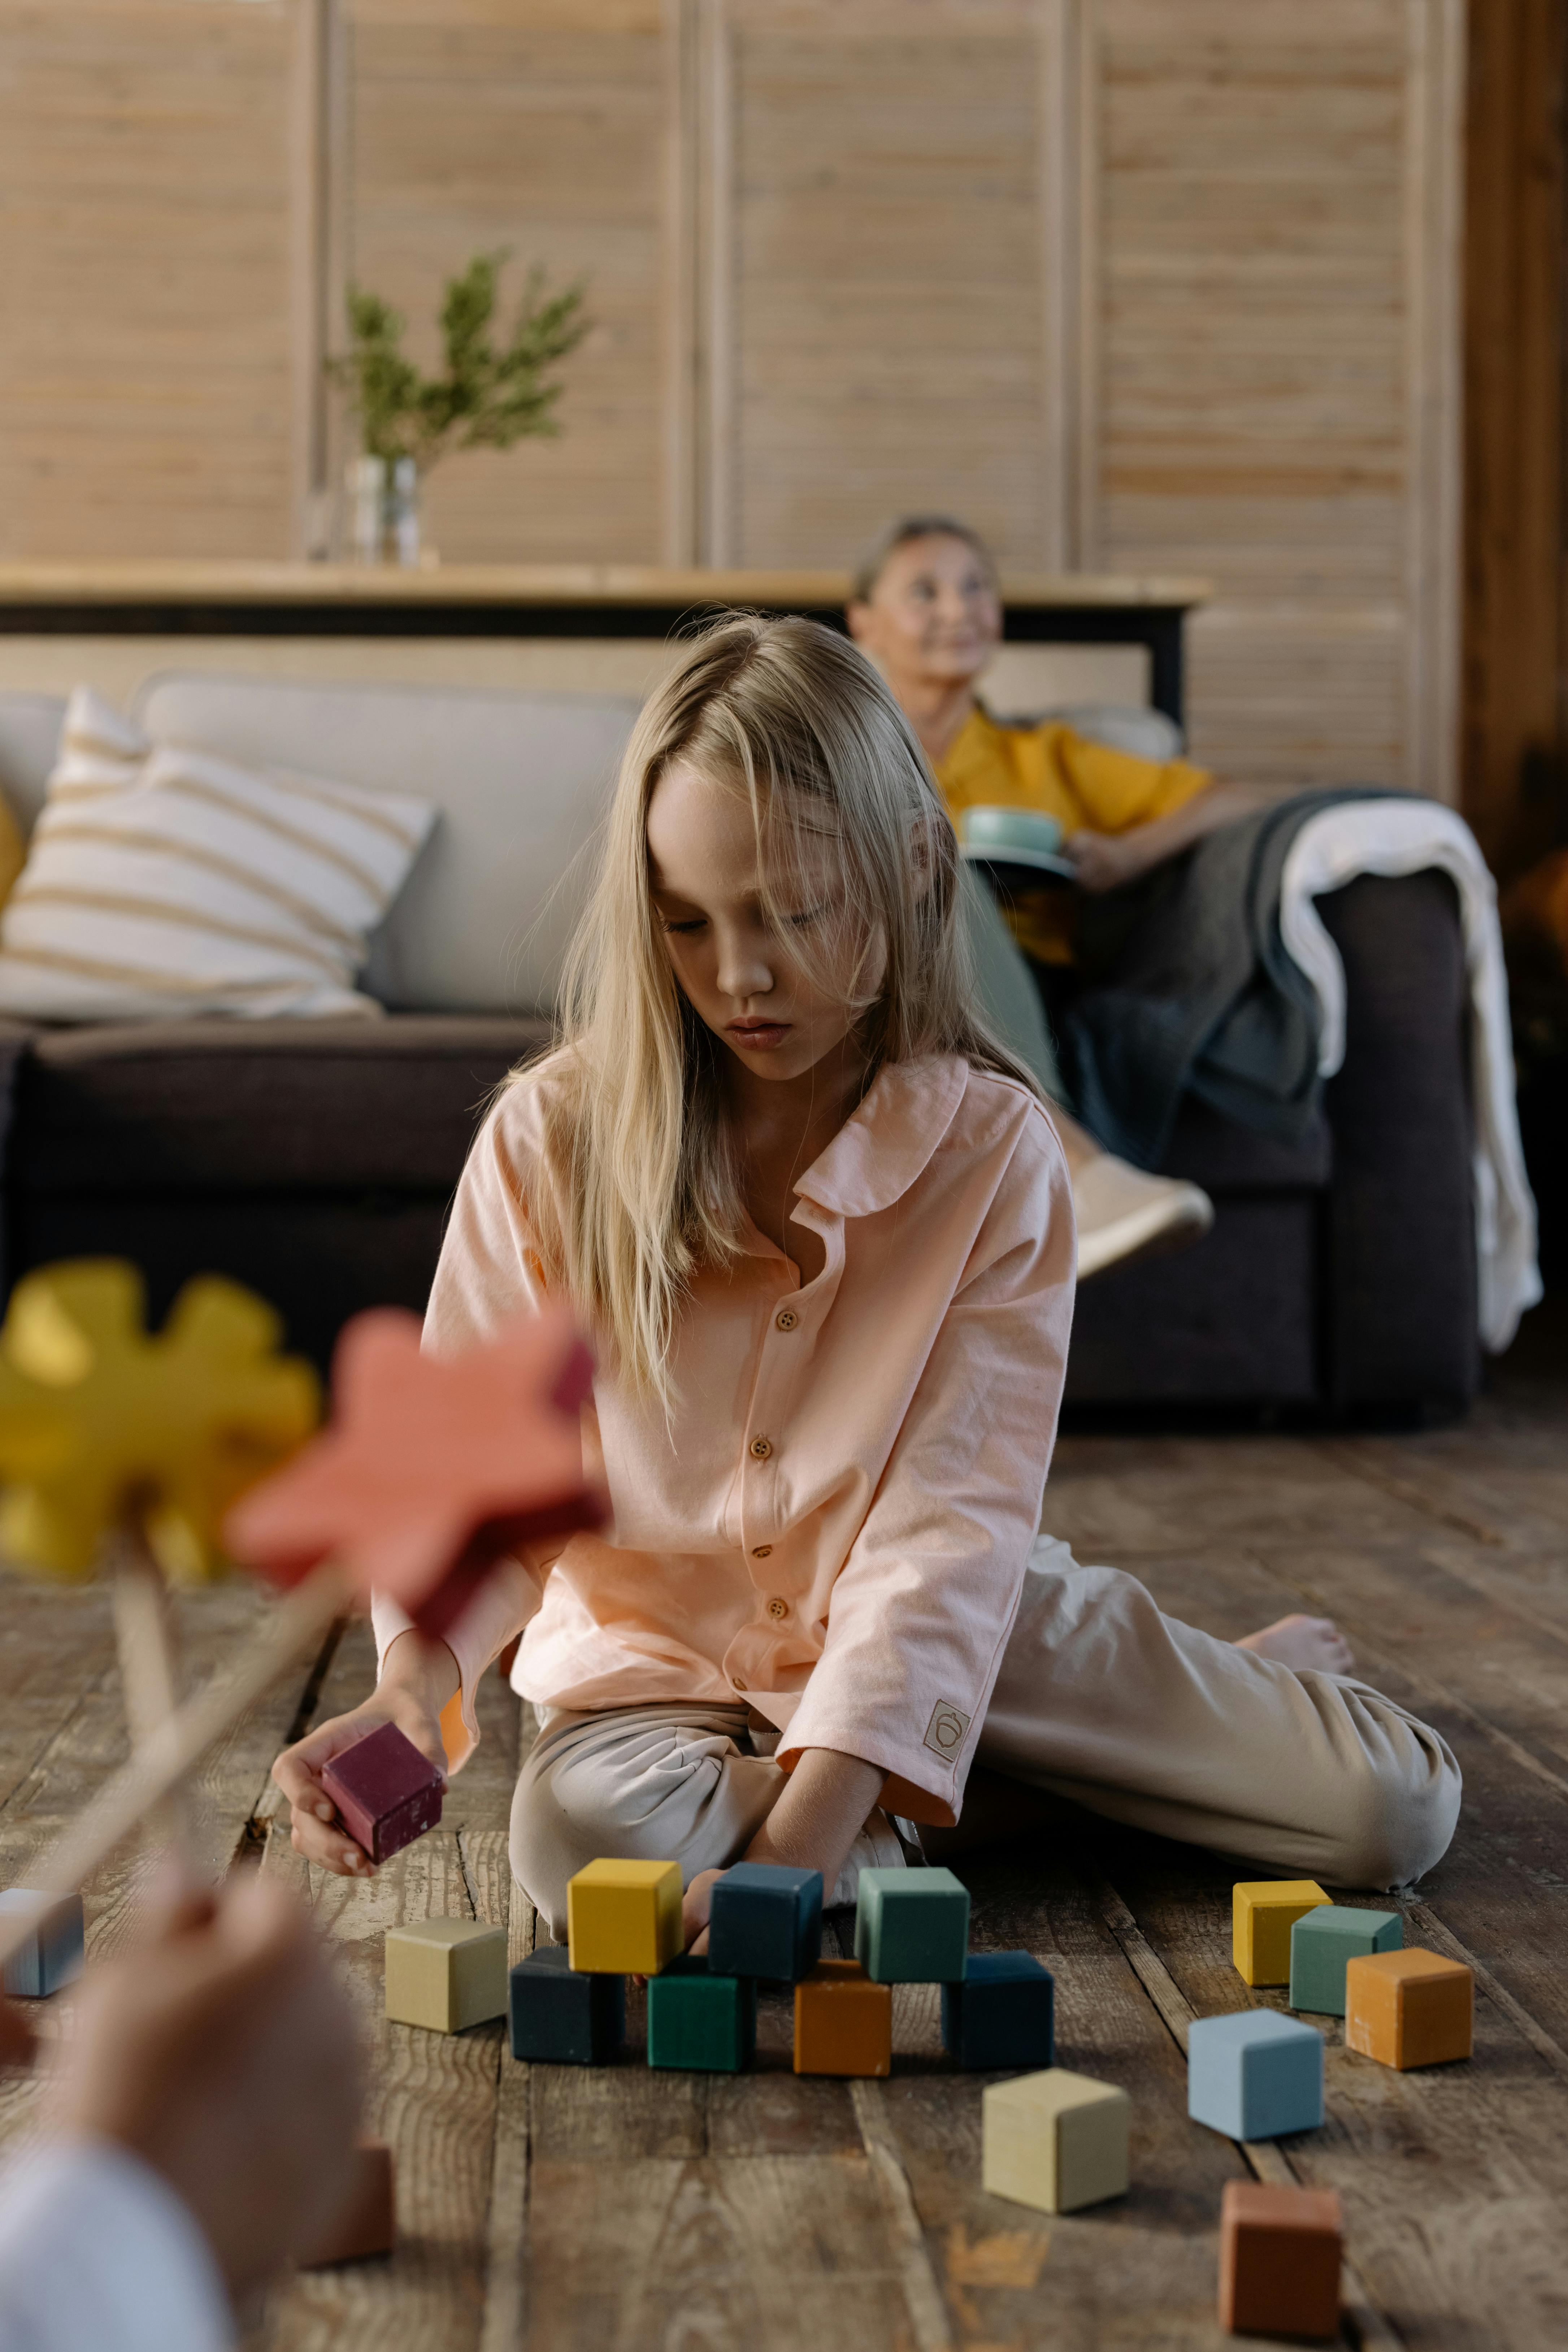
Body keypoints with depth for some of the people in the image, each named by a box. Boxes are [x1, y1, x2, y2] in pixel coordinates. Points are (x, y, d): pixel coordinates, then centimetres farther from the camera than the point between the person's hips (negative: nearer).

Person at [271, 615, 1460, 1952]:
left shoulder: (992, 1150, -15)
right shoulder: (549, 1140, -12)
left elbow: (951, 1522, -22)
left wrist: (810, 1824, -35)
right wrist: (416, 1675, -33)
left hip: (920, 1637, -1)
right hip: (659, 1652, 1)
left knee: (1389, 1812, -15)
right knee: (582, 1841, -36)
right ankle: (1008, 1787, -7)